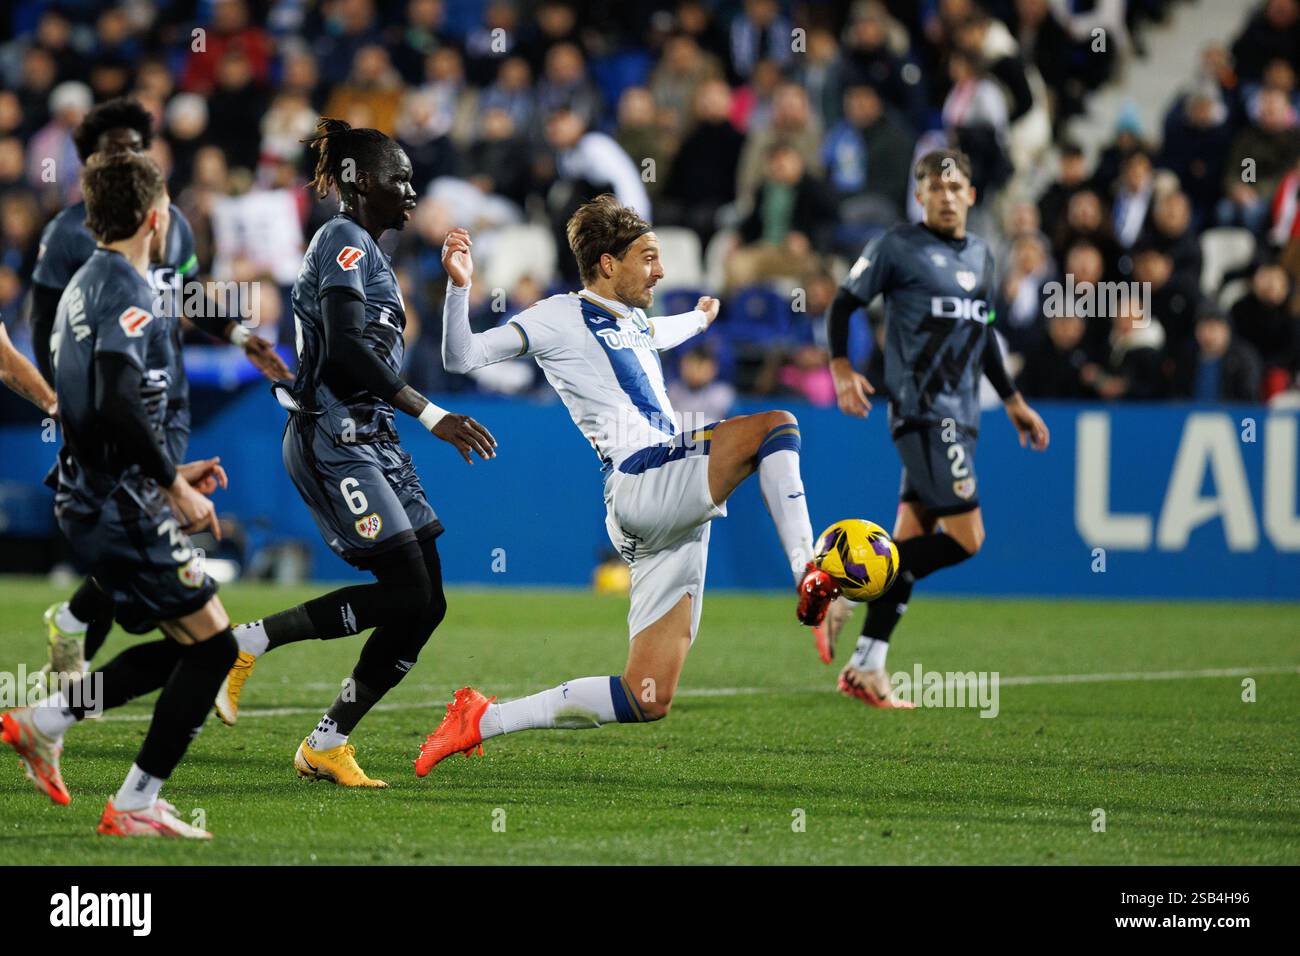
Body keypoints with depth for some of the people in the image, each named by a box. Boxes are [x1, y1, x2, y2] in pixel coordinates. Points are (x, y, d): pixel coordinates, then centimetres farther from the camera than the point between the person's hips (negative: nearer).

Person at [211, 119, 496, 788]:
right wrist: (431, 415, -21)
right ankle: (247, 642, -7)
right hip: (334, 441, -10)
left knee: (425, 603, 1)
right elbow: (346, 349, -21)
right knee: (405, 595, -17)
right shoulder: (345, 242, -9)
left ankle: (327, 745, 5)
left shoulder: (364, 250, 21)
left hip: (370, 442, 10)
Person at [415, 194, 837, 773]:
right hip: (640, 487, -8)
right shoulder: (562, 317, 2)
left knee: (647, 701, 0)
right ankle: (808, 577, -28)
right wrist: (459, 287, -21)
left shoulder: (632, 323, 28)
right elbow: (461, 357, -4)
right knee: (775, 426, -19)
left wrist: (700, 318, 73)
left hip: (673, 515, 8)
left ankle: (481, 721, 6)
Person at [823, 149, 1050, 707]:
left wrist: (1013, 401, 30)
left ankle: (865, 668, 9)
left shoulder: (981, 256, 17)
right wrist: (842, 370, -15)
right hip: (922, 411, -7)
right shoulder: (898, 247, -4)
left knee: (912, 543, 6)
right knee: (964, 535, -18)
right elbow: (843, 305, -1)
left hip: (960, 418, 7)